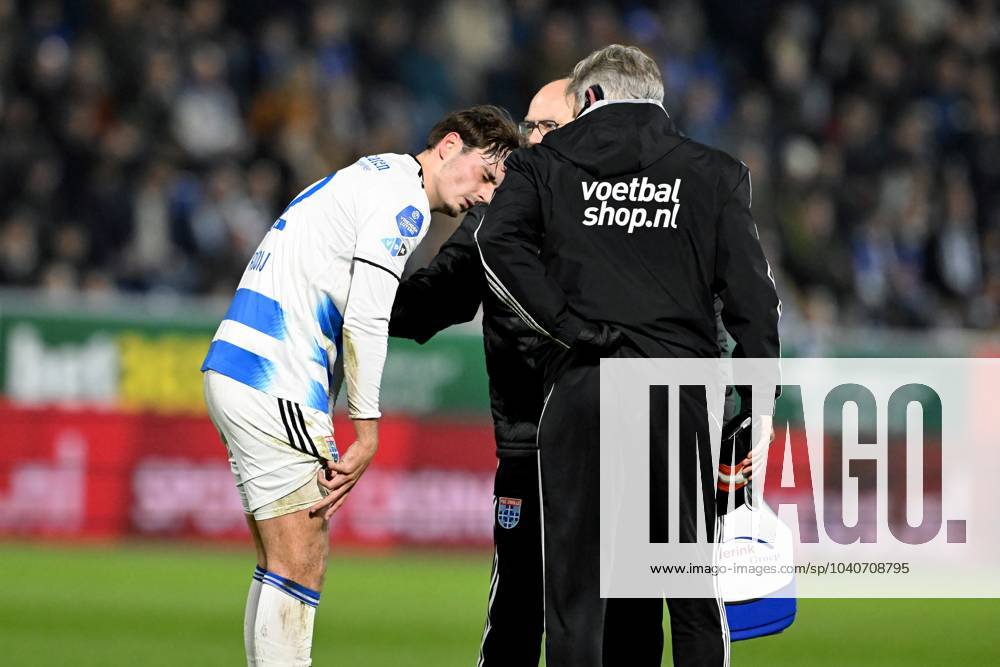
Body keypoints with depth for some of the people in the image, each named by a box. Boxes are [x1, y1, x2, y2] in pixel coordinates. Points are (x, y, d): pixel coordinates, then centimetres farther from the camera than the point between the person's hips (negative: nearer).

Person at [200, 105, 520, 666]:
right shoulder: (404, 195, -7)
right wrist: (367, 435, -14)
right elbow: (364, 320, -16)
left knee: (281, 566, 13)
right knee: (300, 567, -11)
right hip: (275, 385, -10)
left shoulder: (370, 178, 25)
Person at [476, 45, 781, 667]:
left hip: (579, 389, 0)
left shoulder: (543, 163, 9)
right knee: (694, 592, 7)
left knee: (575, 589, 4)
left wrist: (568, 324, -5)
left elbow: (499, 241, -10)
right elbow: (751, 293, 3)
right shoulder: (714, 173, 10)